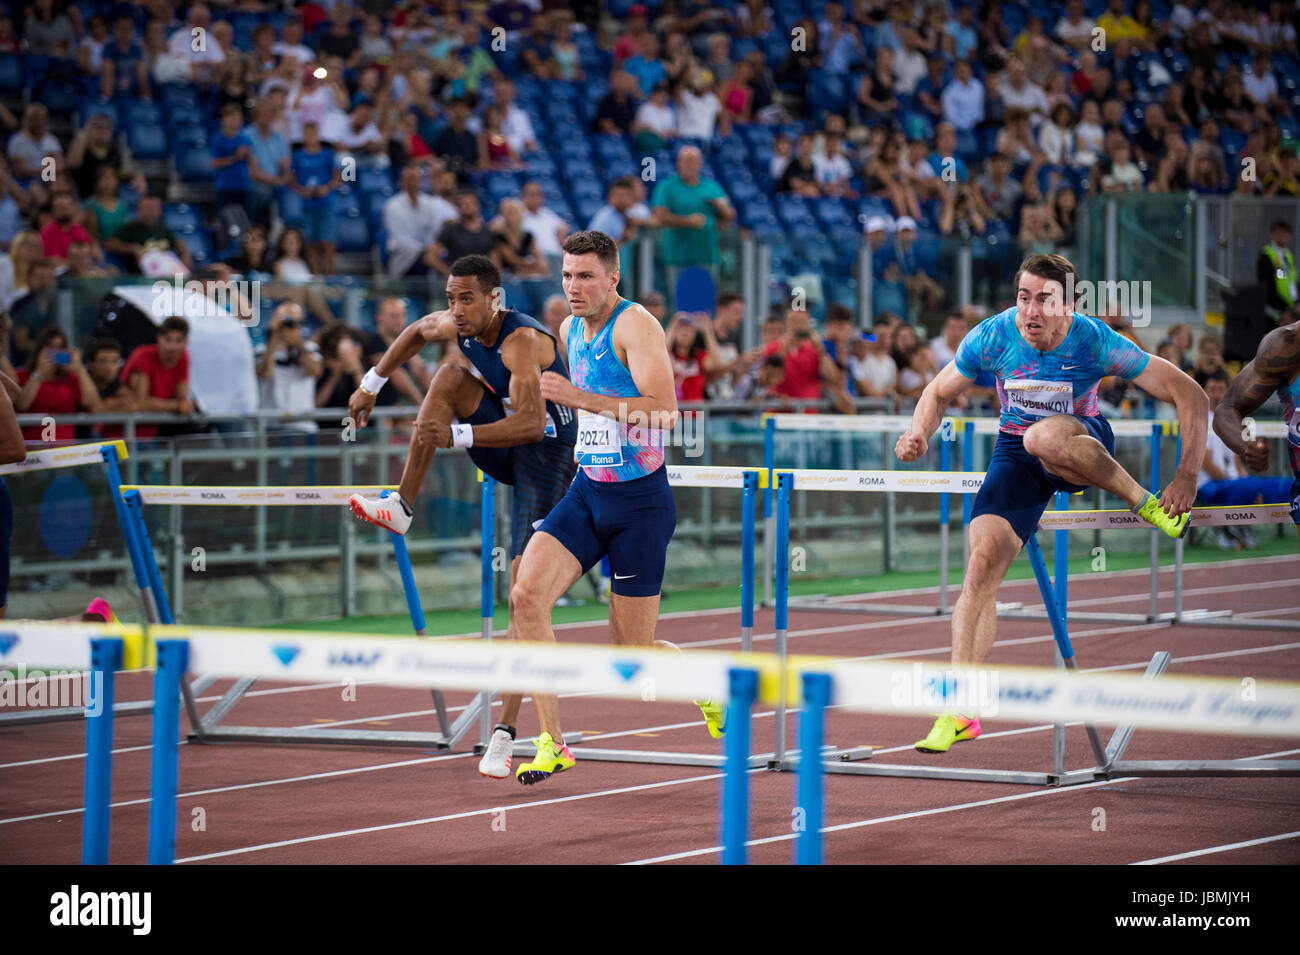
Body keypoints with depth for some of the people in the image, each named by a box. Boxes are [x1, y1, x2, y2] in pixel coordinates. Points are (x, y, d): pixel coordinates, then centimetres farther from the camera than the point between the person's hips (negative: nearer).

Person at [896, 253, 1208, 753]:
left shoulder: (1095, 341, -24)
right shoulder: (992, 337, -16)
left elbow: (1192, 397, -19)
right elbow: (939, 393, 1)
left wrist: (1187, 477, -26)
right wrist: (919, 434, -20)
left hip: (1082, 444, -3)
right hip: (1016, 453, 3)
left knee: (1045, 438, -40)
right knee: (982, 564, -16)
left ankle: (1145, 502, -17)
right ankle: (961, 710, -12)